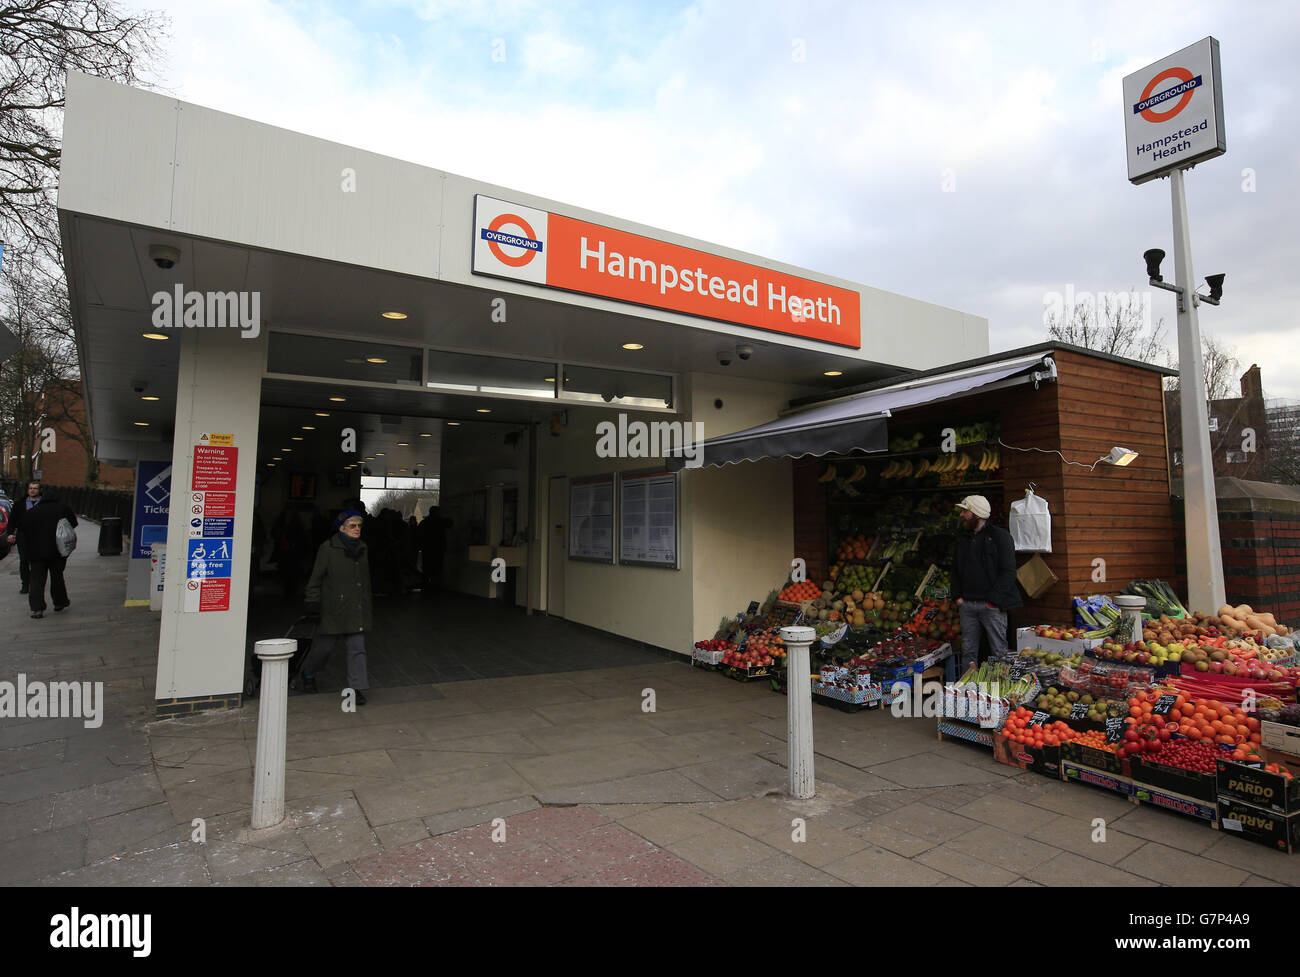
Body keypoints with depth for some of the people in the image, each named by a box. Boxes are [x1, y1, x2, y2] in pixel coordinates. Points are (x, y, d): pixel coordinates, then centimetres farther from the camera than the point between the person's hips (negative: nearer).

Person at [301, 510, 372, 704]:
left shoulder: (362, 548, 11)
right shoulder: (328, 548, -6)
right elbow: (316, 577, -3)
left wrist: (367, 607, 19)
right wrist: (312, 602, -6)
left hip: (356, 609, 4)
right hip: (333, 609, -4)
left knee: (357, 648, -1)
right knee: (325, 645, 9)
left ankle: (356, 688, 3)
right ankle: (308, 673, 37)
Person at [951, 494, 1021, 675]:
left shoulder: (1000, 536, -3)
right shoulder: (962, 537, 15)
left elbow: (1008, 572, -8)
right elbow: (956, 569, 21)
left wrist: (993, 599, -13)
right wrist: (958, 596, 9)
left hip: (992, 605, -5)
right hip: (967, 604, 5)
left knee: (999, 651, -1)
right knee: (968, 652, 8)